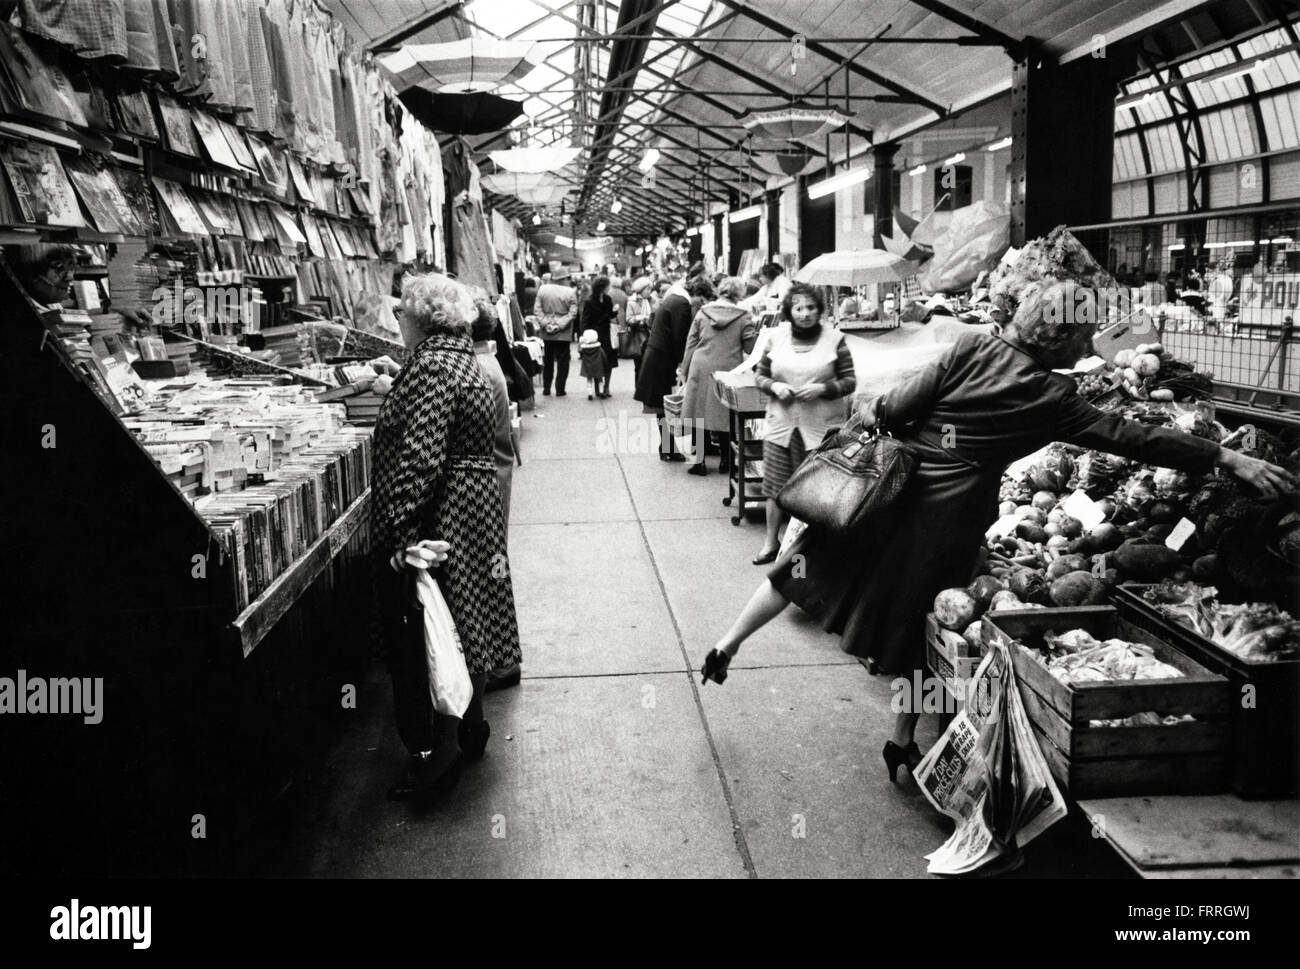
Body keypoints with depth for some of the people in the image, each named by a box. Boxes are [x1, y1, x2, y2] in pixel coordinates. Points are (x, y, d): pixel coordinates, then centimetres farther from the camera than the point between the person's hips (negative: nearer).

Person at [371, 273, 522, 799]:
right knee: (460, 625, 19)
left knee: (419, 637, 1)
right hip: (475, 512, 10)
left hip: (440, 517, -10)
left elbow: (419, 459, -26)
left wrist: (401, 534, -26)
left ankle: (437, 751, 8)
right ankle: (469, 728, 32)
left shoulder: (431, 367, -18)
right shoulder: (462, 358, 14)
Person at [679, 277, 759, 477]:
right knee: (727, 417, 10)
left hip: (701, 369, 1)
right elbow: (750, 347, -2)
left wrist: (685, 370, 13)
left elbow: (691, 344, 6)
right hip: (729, 370, -1)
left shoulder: (703, 312, 3)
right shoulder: (743, 317, -4)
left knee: (700, 416, 8)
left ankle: (699, 461, 9)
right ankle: (726, 460, 18)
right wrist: (756, 329, 13)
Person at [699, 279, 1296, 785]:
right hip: (953, 514, -3)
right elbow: (1133, 439, -7)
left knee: (807, 566, 15)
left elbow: (903, 405, -7)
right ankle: (903, 741, 26)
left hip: (898, 484, 3)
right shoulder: (1052, 398, -6)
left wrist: (875, 411, 15)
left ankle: (727, 646, 22)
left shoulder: (972, 347, -2)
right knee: (925, 623, 13)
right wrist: (1230, 459, -3)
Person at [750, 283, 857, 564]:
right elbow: (760, 376, 13)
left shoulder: (834, 338, -1)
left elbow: (850, 381, 1)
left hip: (821, 427, -2)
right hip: (782, 422, 2)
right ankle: (771, 541, 23)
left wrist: (822, 388, -15)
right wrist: (774, 386, -8)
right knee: (776, 484, 7)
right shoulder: (777, 337, 6)